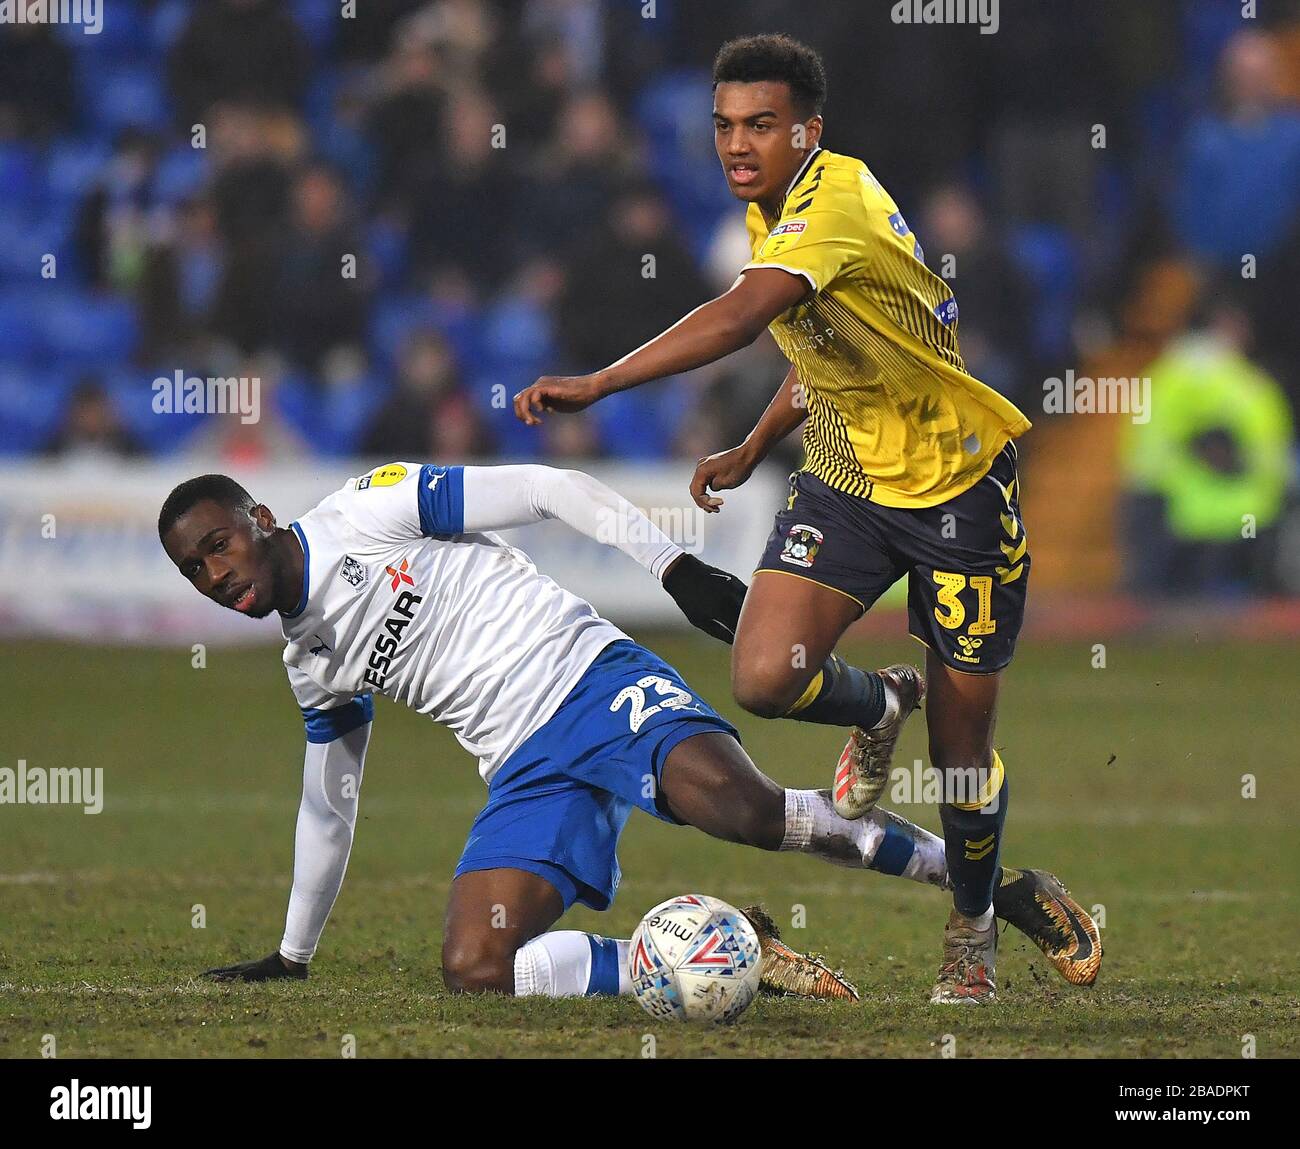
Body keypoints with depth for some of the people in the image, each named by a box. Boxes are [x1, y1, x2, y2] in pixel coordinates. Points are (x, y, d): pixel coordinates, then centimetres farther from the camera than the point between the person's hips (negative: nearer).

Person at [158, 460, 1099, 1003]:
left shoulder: (368, 513, -1)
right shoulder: (310, 662, 19)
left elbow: (546, 490, -3)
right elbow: (329, 807, 33)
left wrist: (676, 568, -11)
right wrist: (293, 955, 38)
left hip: (591, 682, -6)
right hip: (526, 772, 6)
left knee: (734, 801, -34)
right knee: (472, 969, -20)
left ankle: (1001, 886, -21)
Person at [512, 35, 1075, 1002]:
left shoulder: (836, 199, -27)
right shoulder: (774, 214, 1)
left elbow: (740, 317, -44)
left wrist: (596, 385, -51)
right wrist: (751, 453, 14)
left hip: (959, 484, -7)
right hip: (844, 478, 7)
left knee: (961, 746, 3)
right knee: (765, 678, -16)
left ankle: (974, 928, 29)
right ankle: (883, 706, 19)